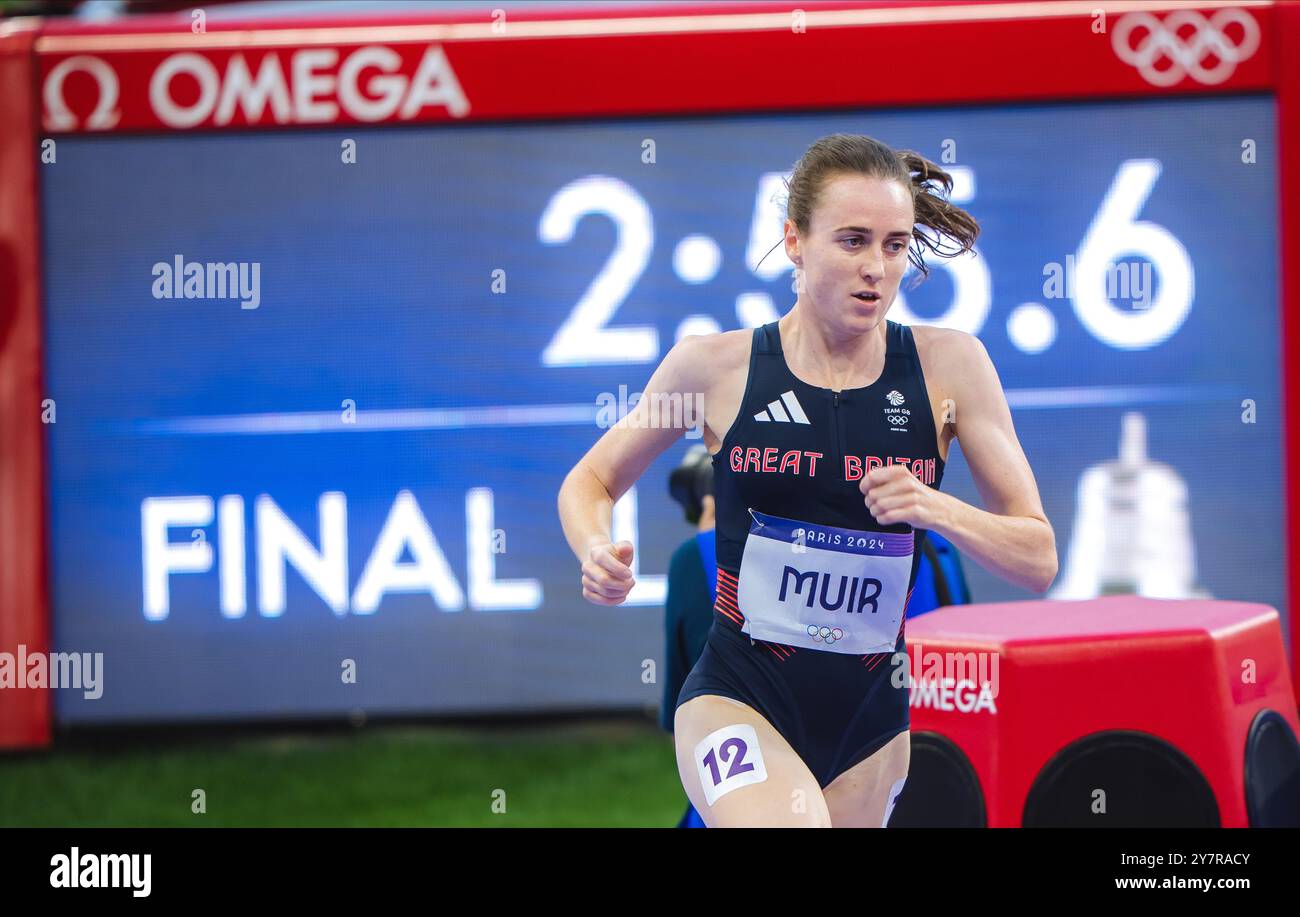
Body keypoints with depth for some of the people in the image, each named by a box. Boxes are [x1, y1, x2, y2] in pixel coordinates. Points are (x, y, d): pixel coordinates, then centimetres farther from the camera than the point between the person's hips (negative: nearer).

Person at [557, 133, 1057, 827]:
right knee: (786, 820, -33)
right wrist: (599, 555, -12)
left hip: (872, 717, 3)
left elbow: (1039, 558, 0)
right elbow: (589, 483, 10)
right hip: (739, 696, -3)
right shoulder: (716, 366, -4)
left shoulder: (948, 366, -2)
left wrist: (934, 510, -19)